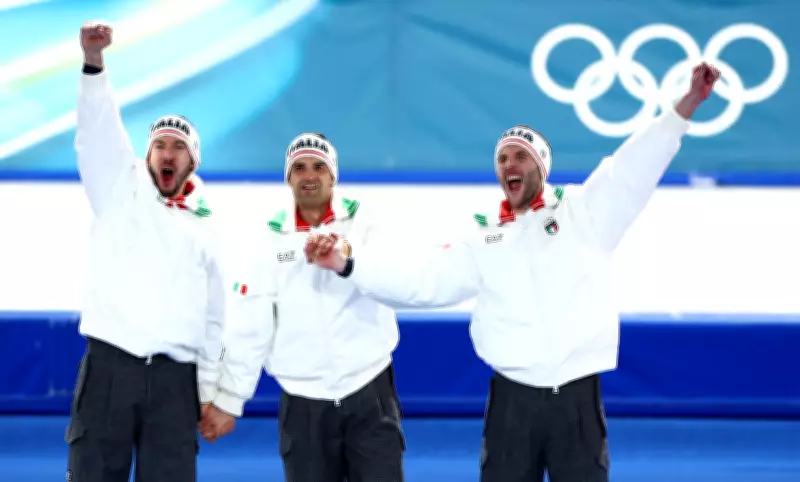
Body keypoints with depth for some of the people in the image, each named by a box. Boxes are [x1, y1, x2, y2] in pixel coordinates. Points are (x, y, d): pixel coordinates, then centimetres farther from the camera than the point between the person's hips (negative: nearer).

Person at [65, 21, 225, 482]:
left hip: (175, 378, 2)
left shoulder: (205, 230, 19)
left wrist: (209, 393, 13)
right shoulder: (121, 192, 12)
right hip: (110, 366, -2)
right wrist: (94, 62, -21)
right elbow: (98, 134, -5)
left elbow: (213, 317, 20)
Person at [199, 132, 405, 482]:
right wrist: (228, 401, 0)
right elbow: (248, 328, 3)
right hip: (303, 404, 2)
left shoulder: (365, 226, -1)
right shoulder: (271, 242, 2)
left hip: (369, 394, -1)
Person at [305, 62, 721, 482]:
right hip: (513, 397, 2)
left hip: (577, 396, -2)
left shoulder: (583, 213, 6)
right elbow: (422, 280, 6)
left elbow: (633, 169, -4)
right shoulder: (483, 242, 12)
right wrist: (346, 264, -4)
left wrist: (686, 105, -17)